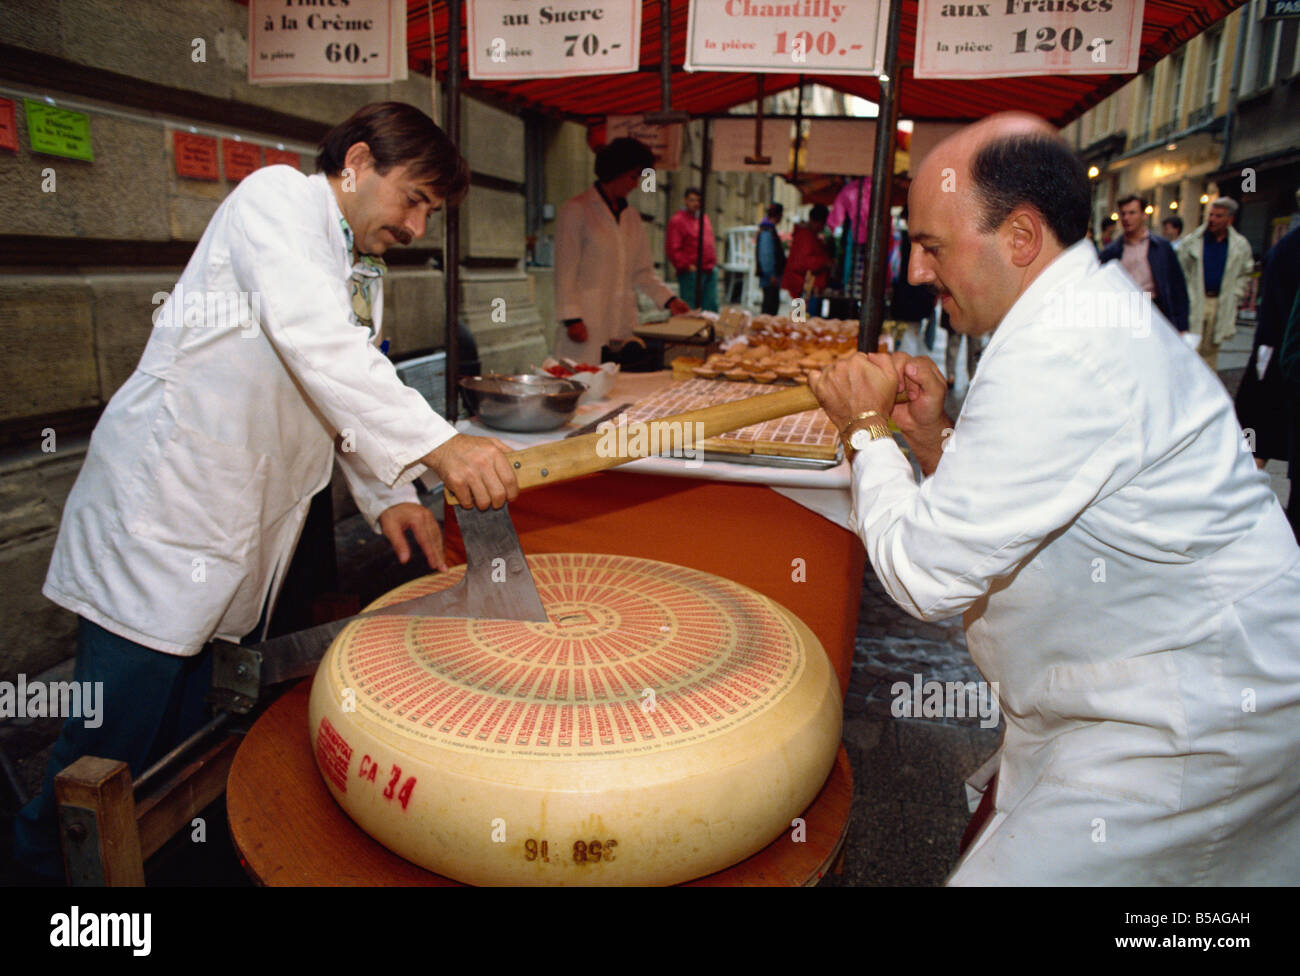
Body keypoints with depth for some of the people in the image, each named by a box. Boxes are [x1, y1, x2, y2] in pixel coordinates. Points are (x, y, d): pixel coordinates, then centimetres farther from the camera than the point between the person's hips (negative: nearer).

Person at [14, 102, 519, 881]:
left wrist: (389, 496, -2)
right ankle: (47, 860, 23)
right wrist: (438, 445, -35)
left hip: (242, 543, 8)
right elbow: (315, 345, -26)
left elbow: (352, 395, 15)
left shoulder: (366, 270, 17)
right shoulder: (278, 197, -9)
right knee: (116, 741, 1)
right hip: (161, 521, -8)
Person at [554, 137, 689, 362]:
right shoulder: (576, 210, -1)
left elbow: (642, 270, 20)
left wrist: (669, 300, 8)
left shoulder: (631, 216, 18)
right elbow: (565, 271, -5)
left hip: (624, 325, 6)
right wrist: (572, 318, -12)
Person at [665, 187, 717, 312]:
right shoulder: (677, 220, -6)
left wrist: (714, 262, 16)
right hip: (691, 272, -8)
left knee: (712, 306, 10)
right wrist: (687, 266, -15)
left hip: (710, 272, 8)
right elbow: (673, 250, -13)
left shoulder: (704, 218, 18)